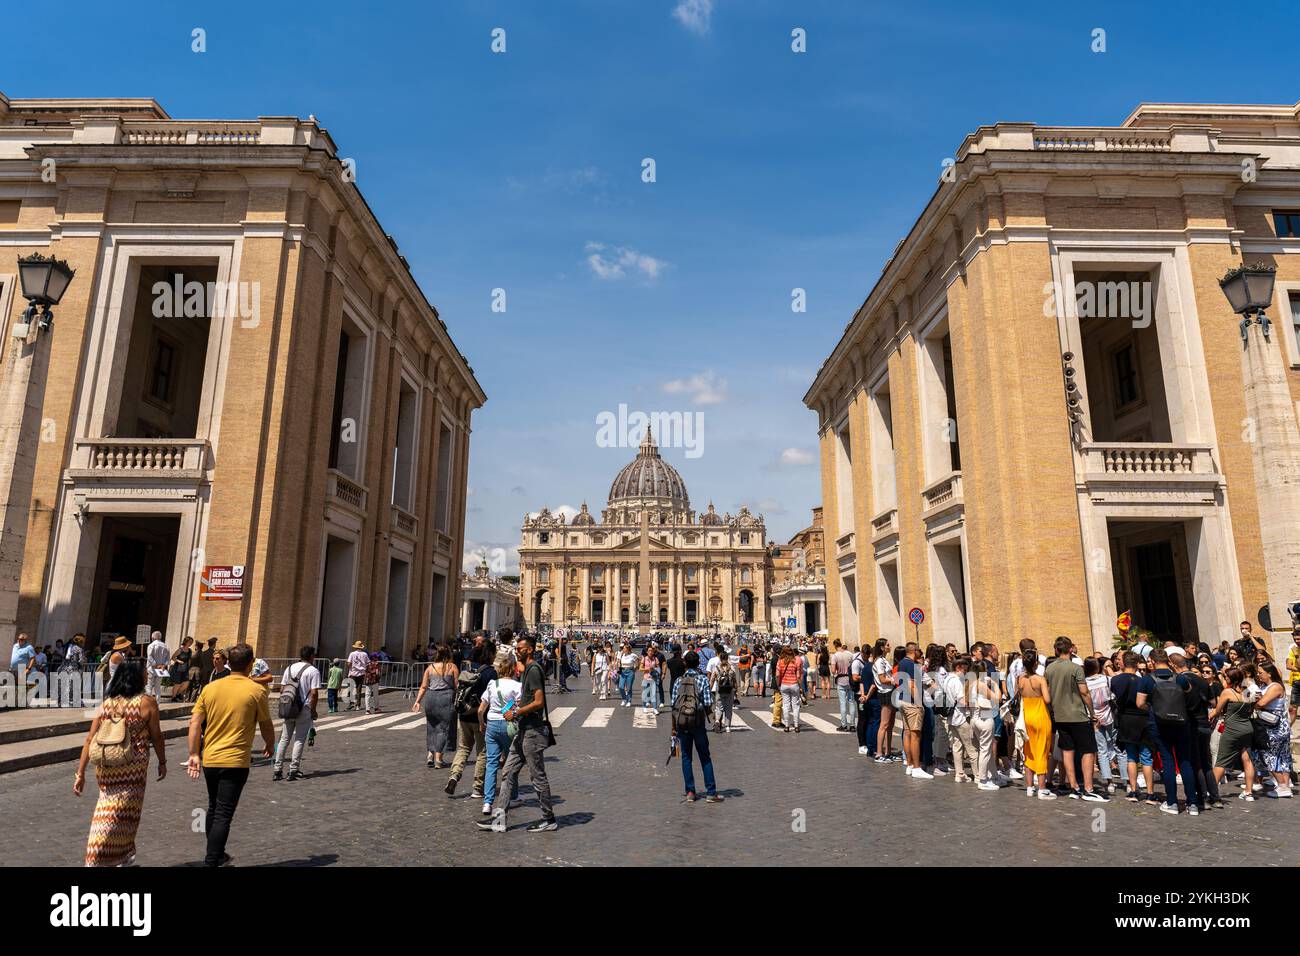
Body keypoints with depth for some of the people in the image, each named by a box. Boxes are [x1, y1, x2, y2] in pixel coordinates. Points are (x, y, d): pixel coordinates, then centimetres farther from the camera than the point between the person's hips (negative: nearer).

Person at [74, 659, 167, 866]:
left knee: (110, 810, 22)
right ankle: (94, 862, 3)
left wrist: (80, 773, 6)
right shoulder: (147, 702, -9)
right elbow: (156, 736, -4)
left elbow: (89, 740, 2)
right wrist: (162, 762, 9)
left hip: (105, 768, 6)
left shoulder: (106, 703, 4)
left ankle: (126, 856, 33)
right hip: (132, 769, -6)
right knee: (119, 816, 5)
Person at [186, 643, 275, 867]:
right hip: (236, 761, -5)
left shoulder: (210, 688, 3)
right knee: (223, 815, -1)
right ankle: (211, 861, -5)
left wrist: (193, 754, 3)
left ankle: (215, 855, 36)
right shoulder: (256, 690, -8)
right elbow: (266, 725, 0)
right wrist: (270, 744, 18)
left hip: (209, 760, 5)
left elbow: (195, 722, 0)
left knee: (213, 809, 22)